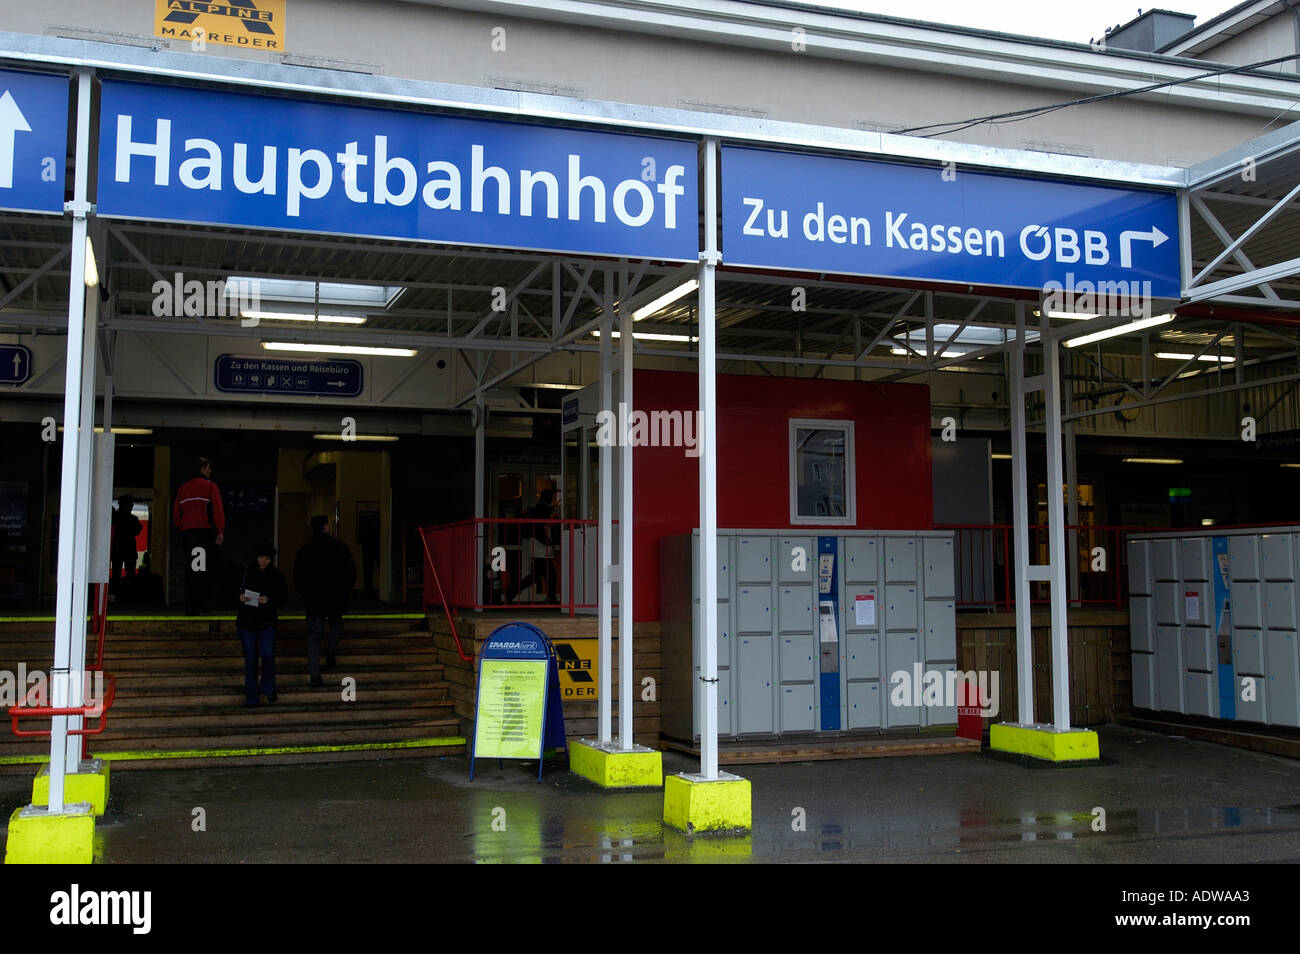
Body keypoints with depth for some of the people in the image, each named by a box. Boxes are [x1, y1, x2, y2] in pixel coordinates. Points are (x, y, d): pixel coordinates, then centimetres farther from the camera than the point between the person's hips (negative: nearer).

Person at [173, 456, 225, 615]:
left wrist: (182, 529, 18)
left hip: (186, 532, 5)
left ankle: (190, 607, 5)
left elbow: (176, 513, 13)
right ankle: (201, 604, -9)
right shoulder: (210, 486, -1)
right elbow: (218, 510, -9)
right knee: (204, 569, -2)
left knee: (189, 571, 7)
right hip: (205, 532, -5)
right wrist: (220, 532, -10)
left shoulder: (183, 488, 15)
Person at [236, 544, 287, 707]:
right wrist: (240, 597, -10)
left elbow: (282, 598, 2)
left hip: (267, 622, -1)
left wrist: (269, 600, -17)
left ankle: (268, 688, 10)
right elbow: (237, 591, 12)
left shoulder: (277, 577, 4)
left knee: (267, 655, -16)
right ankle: (251, 698, 14)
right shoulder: (247, 573, 7)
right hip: (246, 621, 1)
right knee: (250, 659, 4)